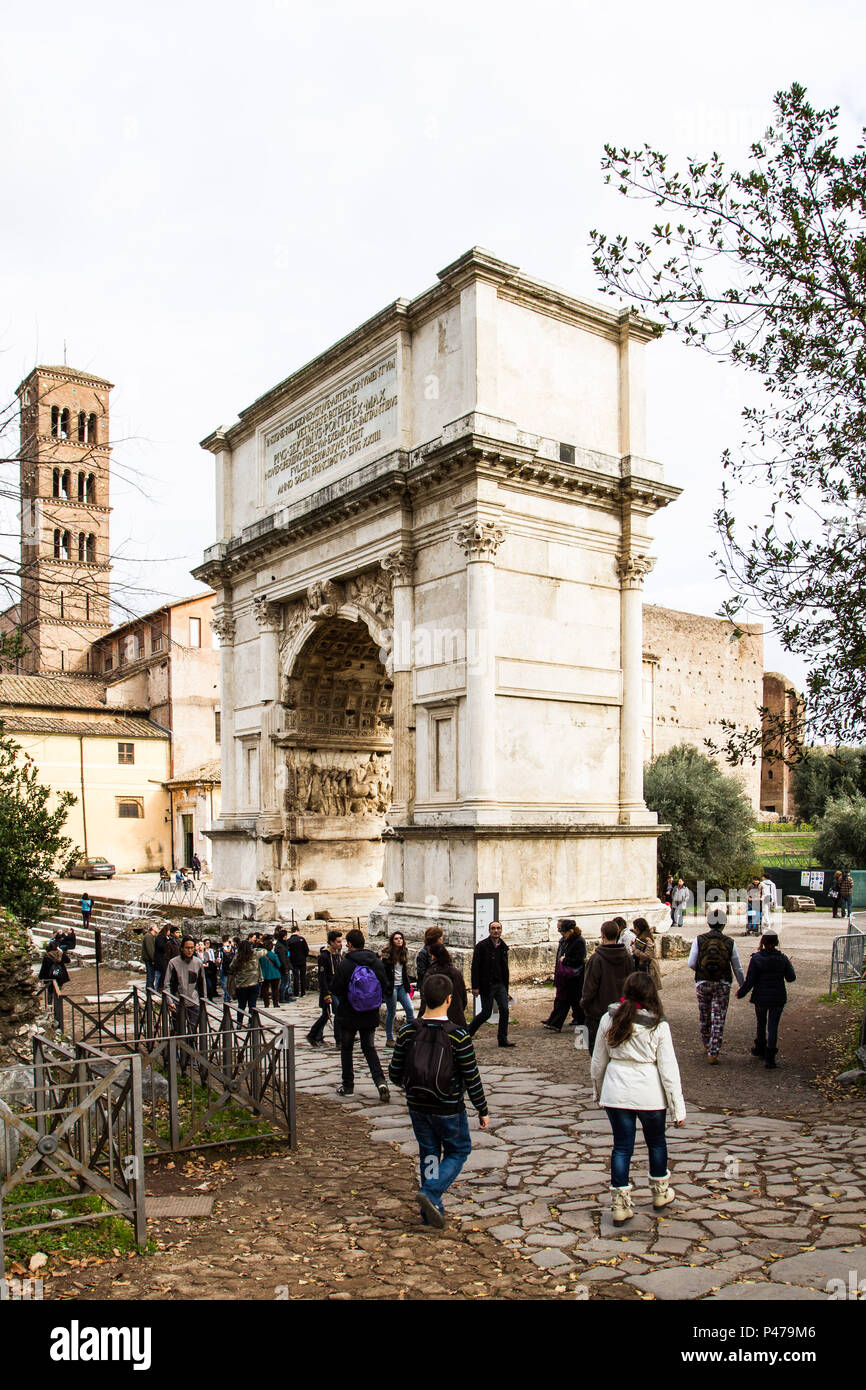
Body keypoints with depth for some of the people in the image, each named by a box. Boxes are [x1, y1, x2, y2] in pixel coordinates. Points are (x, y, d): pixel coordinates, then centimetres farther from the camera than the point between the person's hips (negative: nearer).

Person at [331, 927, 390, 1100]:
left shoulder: (345, 964, -15)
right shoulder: (376, 962, -3)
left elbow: (337, 989, -9)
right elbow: (384, 985, 2)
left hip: (349, 1015, -3)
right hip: (371, 1015, 3)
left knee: (346, 1048, 14)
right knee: (369, 1048, 14)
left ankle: (348, 1086, 19)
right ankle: (380, 1081, -5)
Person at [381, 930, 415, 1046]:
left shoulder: (404, 953, 9)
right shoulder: (387, 954, -11)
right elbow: (382, 971, -12)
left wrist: (407, 984, 13)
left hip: (402, 986, 6)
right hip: (391, 987, -6)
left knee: (410, 1009, -1)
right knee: (391, 1012, 2)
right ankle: (389, 1039, 13)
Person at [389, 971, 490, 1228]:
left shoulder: (408, 1032, -9)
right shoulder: (458, 1034, -18)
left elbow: (395, 1074, -1)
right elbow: (471, 1078, -13)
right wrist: (483, 1110, 0)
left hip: (417, 1107, 4)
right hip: (448, 1109, -3)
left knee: (428, 1154, 20)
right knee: (458, 1152, 17)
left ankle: (431, 1211, 25)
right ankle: (430, 1193, -1)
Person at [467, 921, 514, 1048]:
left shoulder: (503, 947, 10)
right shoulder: (482, 946, -7)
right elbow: (475, 967, -10)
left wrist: (506, 989, 15)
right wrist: (475, 987, -15)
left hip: (500, 985, 5)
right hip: (486, 985, -5)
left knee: (504, 1010, -5)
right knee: (486, 1013, 0)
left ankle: (503, 1039, 4)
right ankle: (468, 1032, 21)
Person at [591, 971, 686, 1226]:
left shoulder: (609, 1019, -4)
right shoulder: (658, 1026, -11)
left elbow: (598, 1061, 5)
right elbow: (669, 1069, -9)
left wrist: (598, 1090, 20)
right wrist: (678, 1108, -2)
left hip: (616, 1092, 1)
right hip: (649, 1094, -1)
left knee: (622, 1145, 10)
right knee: (656, 1141, 21)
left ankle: (621, 1205, 13)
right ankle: (661, 1193, 39)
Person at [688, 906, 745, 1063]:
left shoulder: (699, 940, -5)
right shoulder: (730, 943, -4)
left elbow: (691, 964, -7)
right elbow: (737, 968, 0)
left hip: (703, 984, 1)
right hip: (722, 985, -1)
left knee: (704, 1017, 19)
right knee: (718, 1019, 2)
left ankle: (706, 1045, 36)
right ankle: (713, 1053, -2)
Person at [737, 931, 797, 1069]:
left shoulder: (756, 959, -11)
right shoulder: (782, 959, -6)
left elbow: (749, 981, -11)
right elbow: (791, 978, 1)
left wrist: (740, 993, 3)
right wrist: (789, 965, 20)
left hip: (761, 997, -1)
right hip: (778, 998, 1)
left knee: (760, 1022, 20)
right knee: (773, 1025, 4)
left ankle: (760, 1048, 37)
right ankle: (770, 1056, -3)